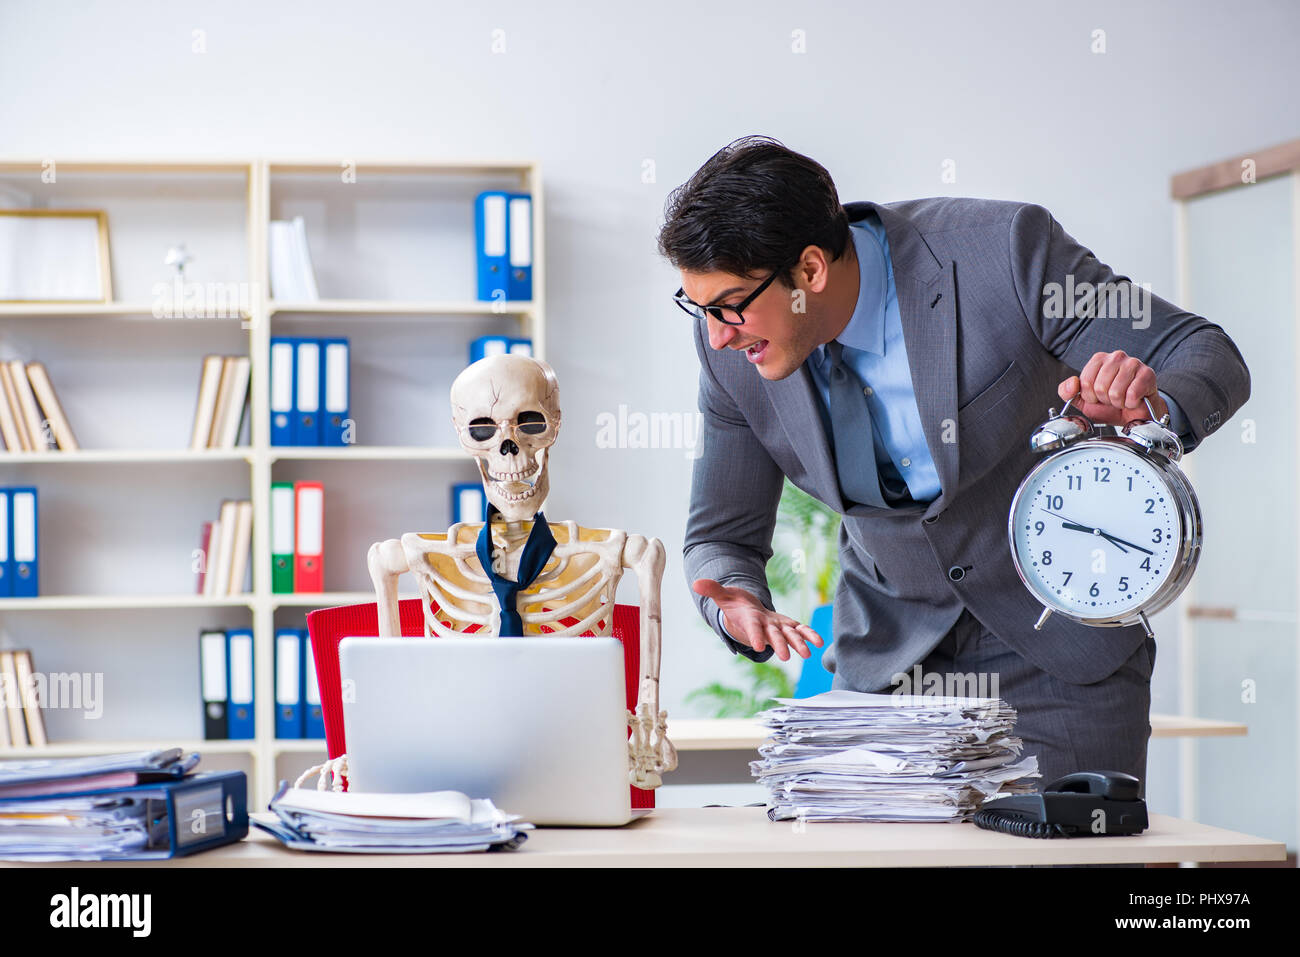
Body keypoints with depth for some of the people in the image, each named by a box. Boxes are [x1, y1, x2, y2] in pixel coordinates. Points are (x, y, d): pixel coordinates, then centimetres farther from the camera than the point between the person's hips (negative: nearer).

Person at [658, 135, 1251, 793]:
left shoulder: (1005, 249, -24)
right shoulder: (732, 350, -13)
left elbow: (1210, 357, -16)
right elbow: (722, 536, -1)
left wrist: (1157, 406, -39)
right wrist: (739, 607, -25)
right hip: (887, 654, 3)